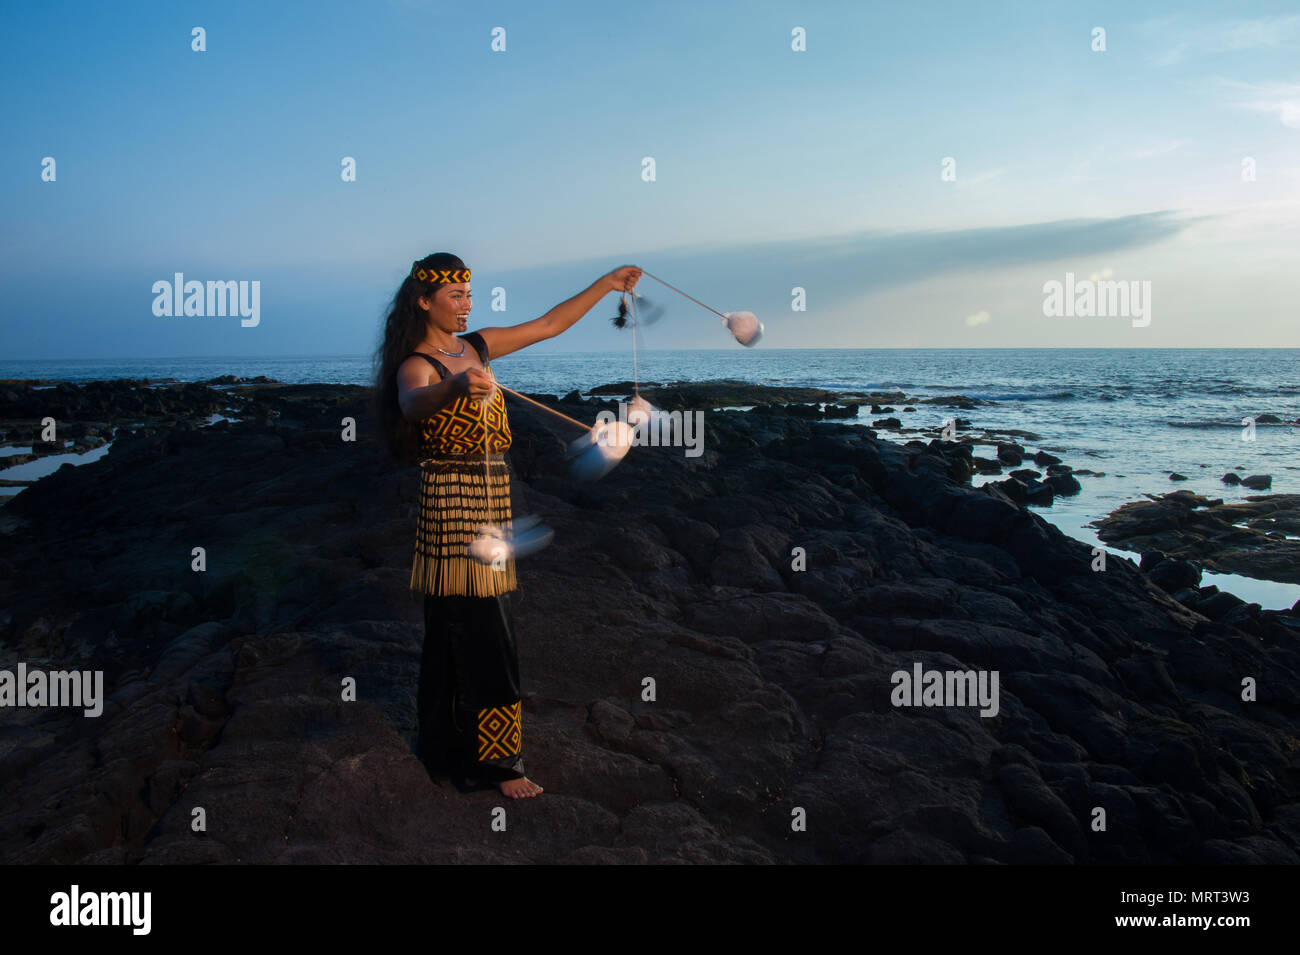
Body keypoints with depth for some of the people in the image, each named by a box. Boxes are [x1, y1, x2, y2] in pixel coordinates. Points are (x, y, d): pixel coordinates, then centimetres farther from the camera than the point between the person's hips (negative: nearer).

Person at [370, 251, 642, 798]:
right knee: (483, 636, -5)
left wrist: (606, 285, 13)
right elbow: (412, 404, -36)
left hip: (492, 504, 8)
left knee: (453, 631, 16)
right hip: (451, 503, -8)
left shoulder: (476, 347, 11)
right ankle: (493, 763, 4)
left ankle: (445, 745, 29)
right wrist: (456, 386, -57)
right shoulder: (417, 364, -12)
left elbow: (549, 325, 16)